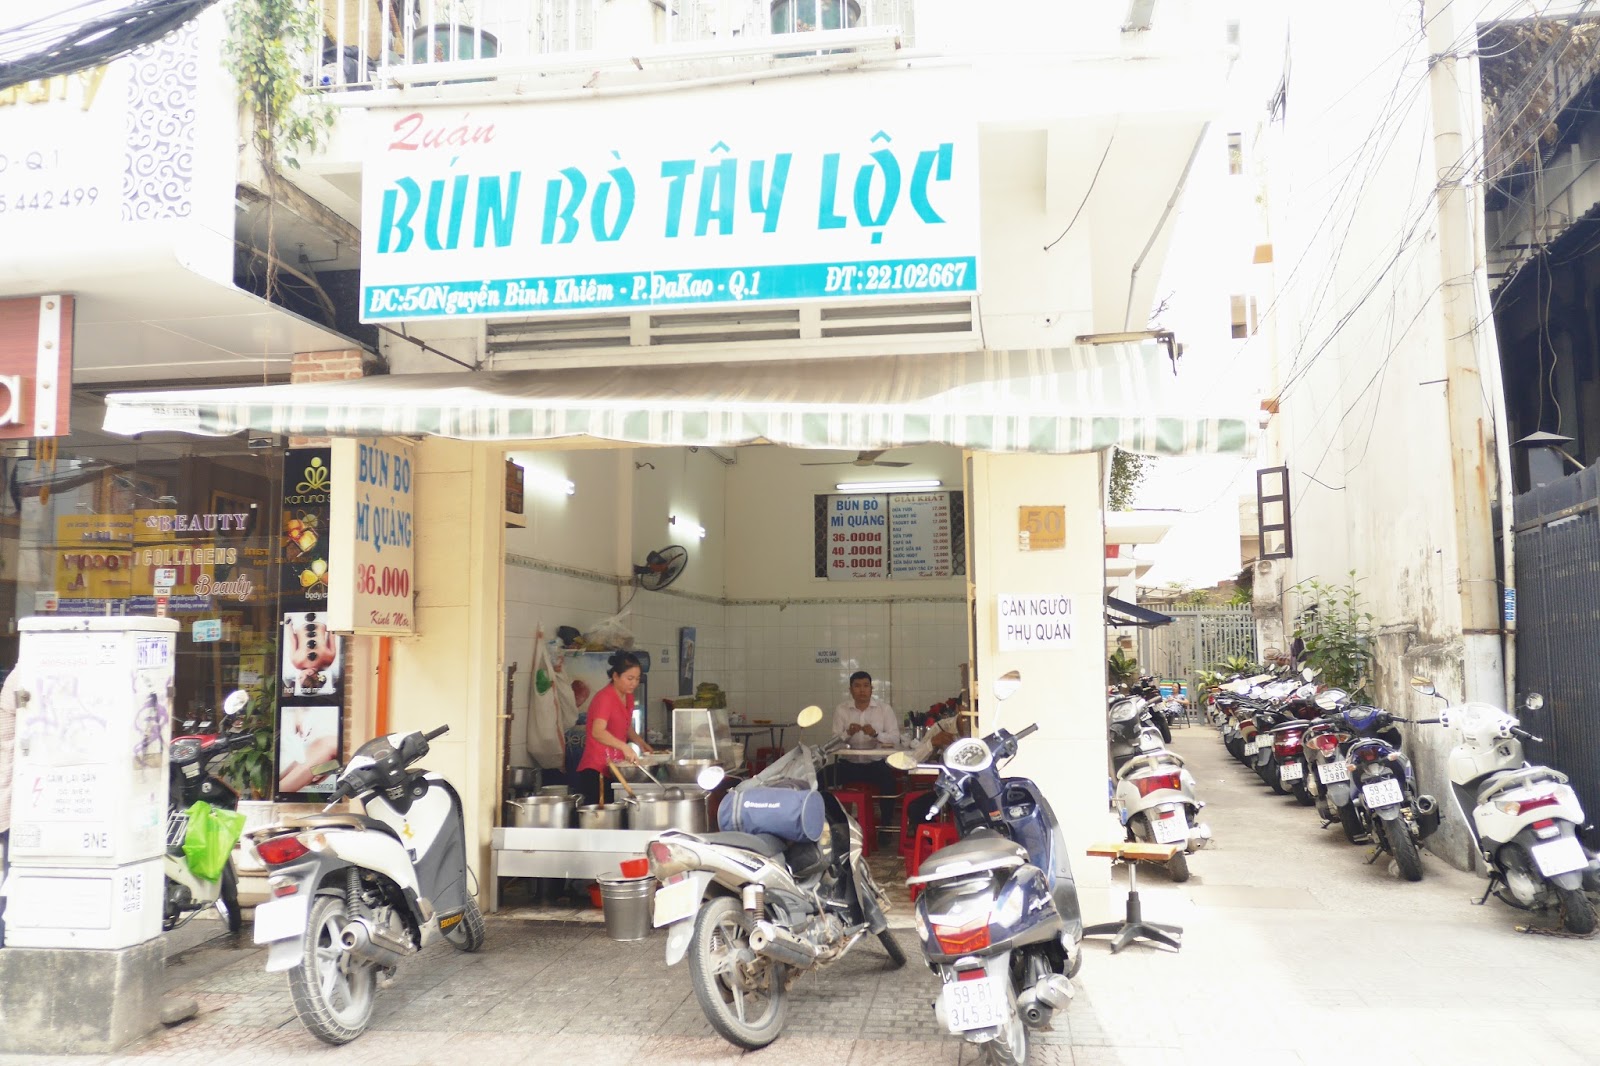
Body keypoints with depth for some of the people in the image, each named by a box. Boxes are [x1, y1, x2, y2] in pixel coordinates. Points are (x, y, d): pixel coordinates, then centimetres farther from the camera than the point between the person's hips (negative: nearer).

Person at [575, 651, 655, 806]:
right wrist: (624, 746, -42)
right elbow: (597, 732, -30)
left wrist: (640, 742, 11)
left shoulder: (628, 697, 11)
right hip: (596, 771, -8)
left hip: (615, 770, 8)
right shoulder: (604, 697, -15)